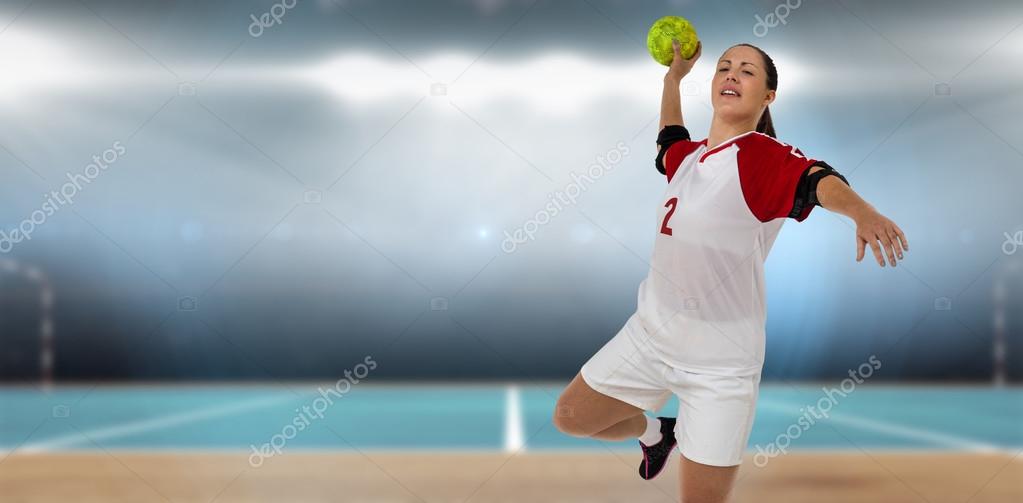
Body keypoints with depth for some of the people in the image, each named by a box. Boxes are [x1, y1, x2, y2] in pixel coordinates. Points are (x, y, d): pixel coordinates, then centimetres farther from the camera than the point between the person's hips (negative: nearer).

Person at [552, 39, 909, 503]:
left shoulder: (766, 158, -15)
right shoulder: (689, 156, 5)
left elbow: (818, 179, -37)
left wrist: (861, 211, -57)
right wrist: (673, 76, 31)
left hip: (720, 365, -6)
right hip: (650, 333, 7)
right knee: (571, 417, 19)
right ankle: (655, 433, 45)